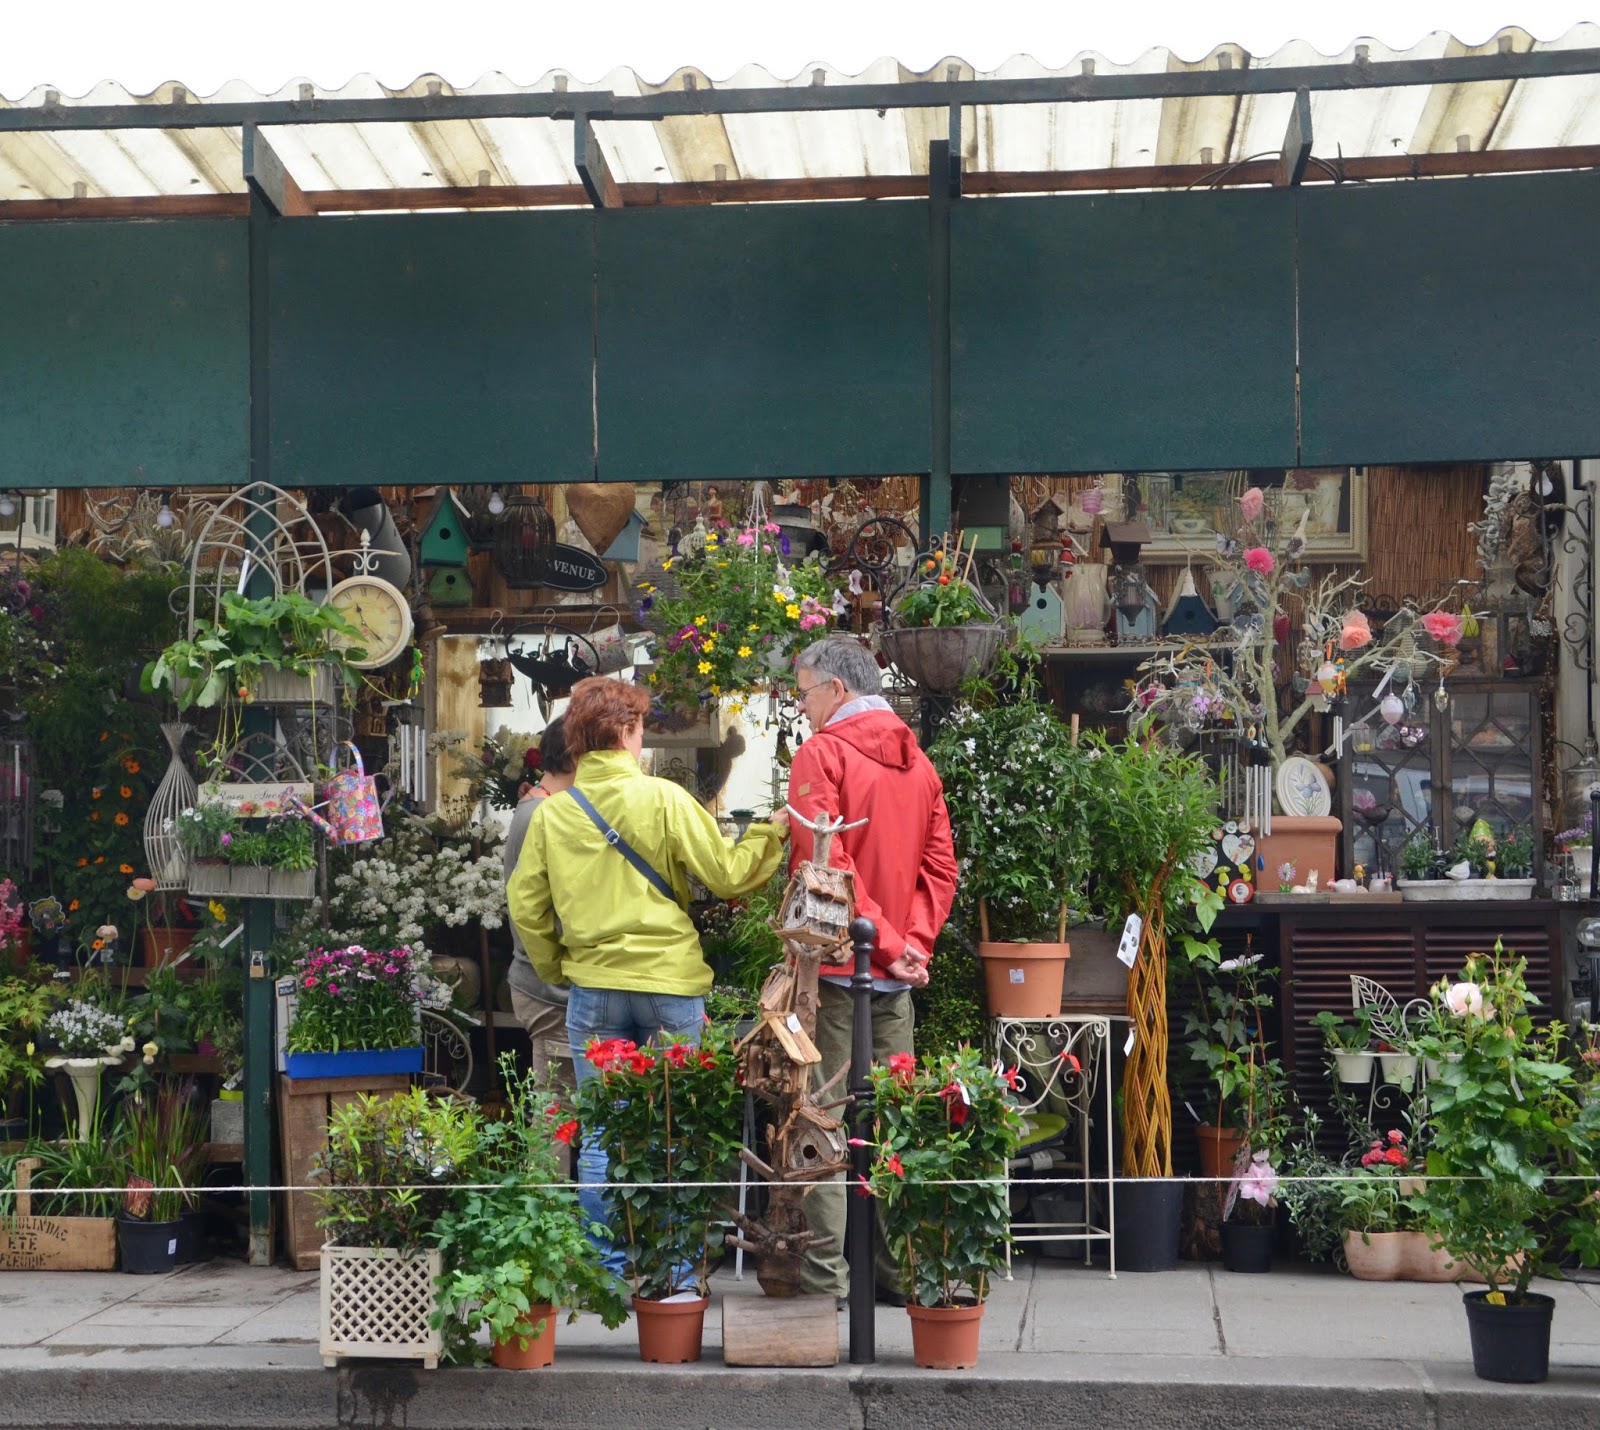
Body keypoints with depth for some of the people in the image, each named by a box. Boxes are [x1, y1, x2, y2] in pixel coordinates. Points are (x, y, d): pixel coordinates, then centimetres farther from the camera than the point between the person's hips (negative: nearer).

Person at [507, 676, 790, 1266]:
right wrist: (772, 832, 9)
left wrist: (557, 969, 18)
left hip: (592, 986, 2)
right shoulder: (663, 799, -7)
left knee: (601, 1136, 8)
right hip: (669, 983, -2)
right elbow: (726, 875, -5)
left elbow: (526, 907, 5)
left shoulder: (551, 813, 2)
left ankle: (607, 1270, 10)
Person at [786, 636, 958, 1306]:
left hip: (835, 963, -7)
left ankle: (826, 1274, -4)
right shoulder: (918, 760, 14)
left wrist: (882, 940, -14)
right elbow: (941, 866, 9)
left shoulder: (822, 753, -7)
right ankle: (899, 1267, 13)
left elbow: (823, 863, -16)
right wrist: (910, 943, 1)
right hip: (896, 974, 7)